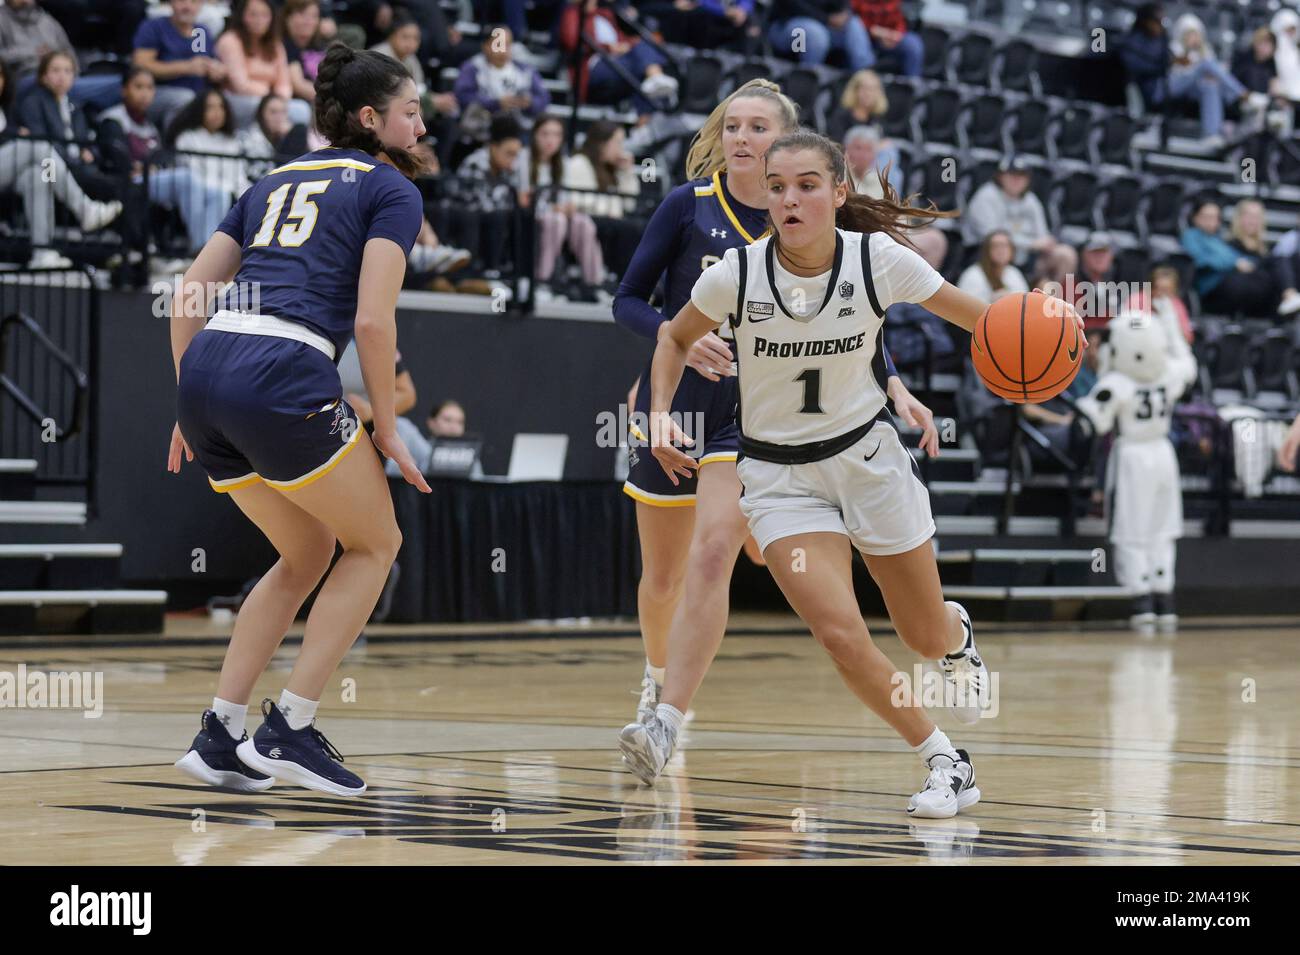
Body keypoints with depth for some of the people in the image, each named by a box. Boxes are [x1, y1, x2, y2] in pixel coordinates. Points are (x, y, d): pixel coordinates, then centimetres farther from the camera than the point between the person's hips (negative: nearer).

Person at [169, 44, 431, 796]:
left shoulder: (278, 182, 26)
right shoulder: (392, 190, 7)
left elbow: (188, 297, 20)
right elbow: (372, 319, -6)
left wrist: (193, 409, 23)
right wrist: (387, 428, 4)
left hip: (205, 370, 7)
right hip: (283, 378, -7)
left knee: (307, 555, 23)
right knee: (376, 542, 14)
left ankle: (220, 736, 17)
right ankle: (289, 731, 7)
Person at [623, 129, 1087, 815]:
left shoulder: (879, 260, -16)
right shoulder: (736, 274, -16)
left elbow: (980, 316, -4)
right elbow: (676, 337, 4)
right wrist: (659, 414, -11)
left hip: (868, 456, 1)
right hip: (779, 476, -1)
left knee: (929, 636, 12)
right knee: (841, 634, -19)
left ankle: (960, 636, 52)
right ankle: (945, 762, 0)